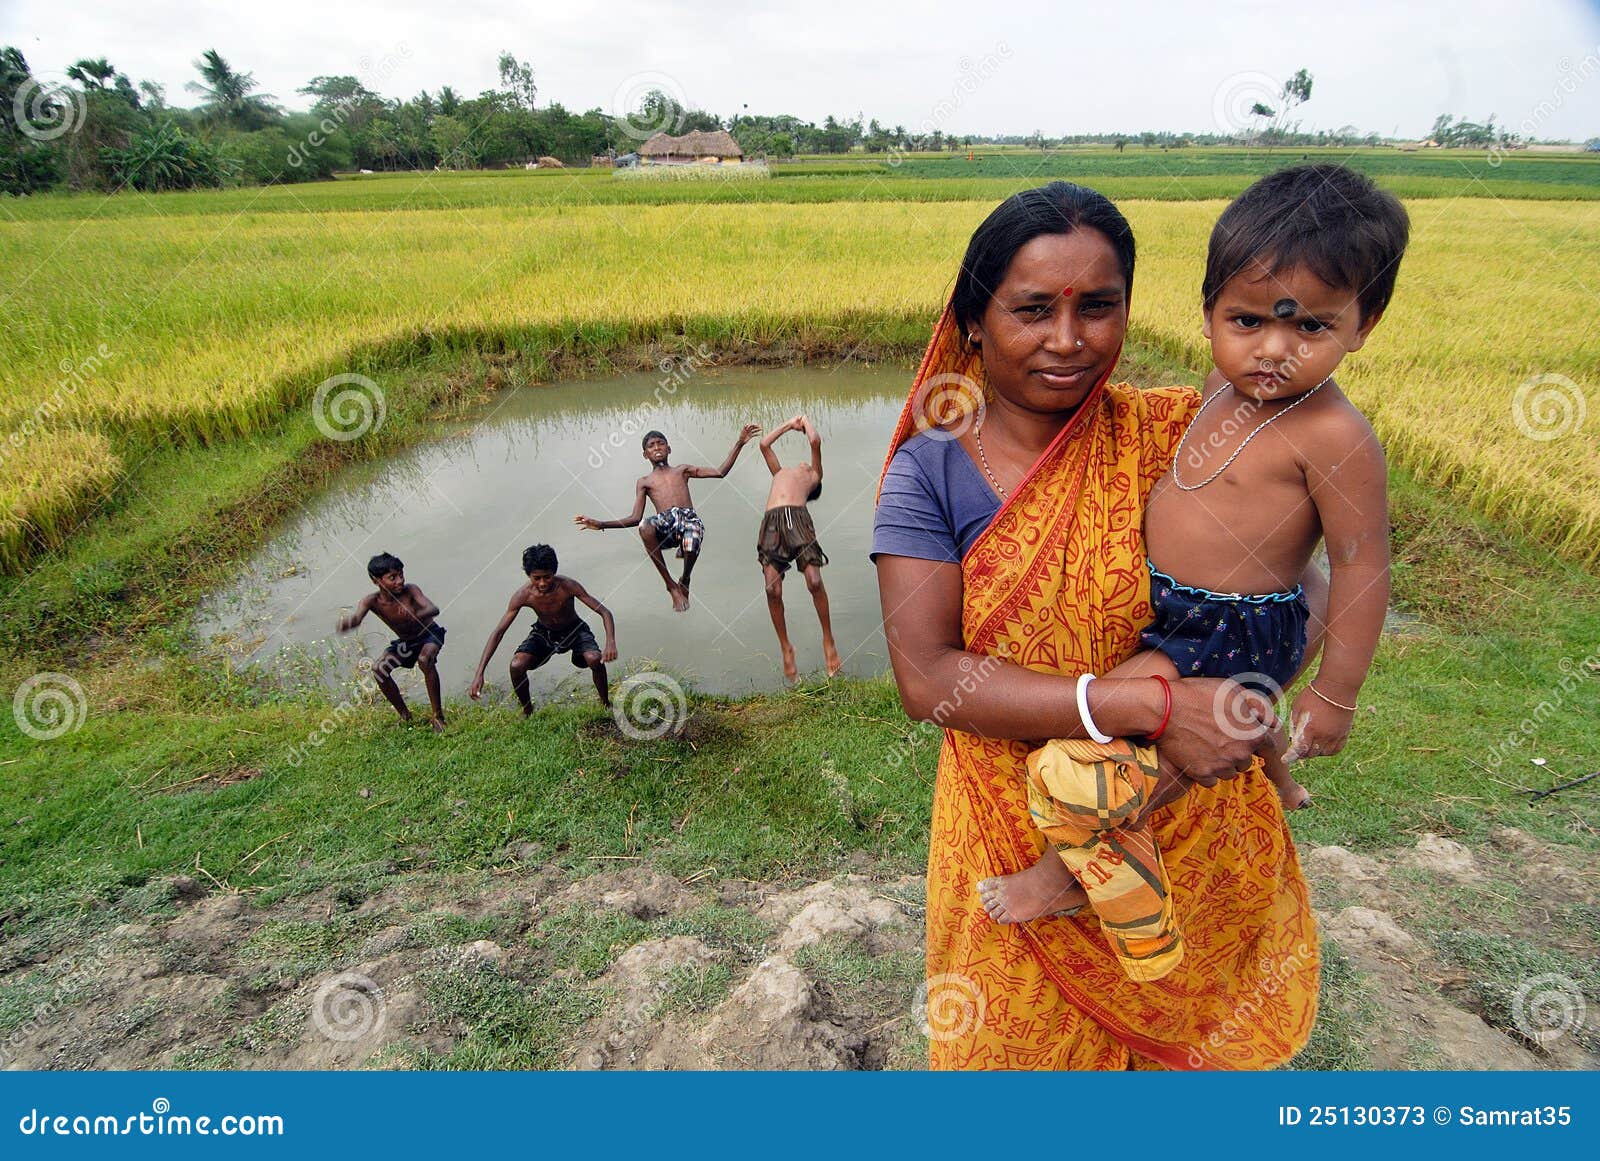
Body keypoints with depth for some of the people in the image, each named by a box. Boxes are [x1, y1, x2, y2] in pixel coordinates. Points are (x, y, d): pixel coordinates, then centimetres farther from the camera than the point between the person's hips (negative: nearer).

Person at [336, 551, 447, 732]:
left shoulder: (410, 591, -28)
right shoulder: (371, 601, -22)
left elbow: (434, 609, -42)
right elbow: (356, 617, -41)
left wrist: (416, 615, -64)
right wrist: (346, 622, -66)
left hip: (430, 633, -4)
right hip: (405, 641, 4)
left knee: (425, 659, -34)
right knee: (378, 669, -16)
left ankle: (438, 715, -23)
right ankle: (404, 715, 5)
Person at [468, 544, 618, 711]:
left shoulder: (568, 586, -31)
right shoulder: (523, 595, -27)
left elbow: (604, 612, -29)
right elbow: (498, 632, -22)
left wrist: (611, 643, -48)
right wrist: (479, 674, -28)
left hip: (574, 630, -1)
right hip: (543, 633, 2)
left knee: (595, 659, -30)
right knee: (516, 666, -24)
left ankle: (606, 705, -2)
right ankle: (527, 711, 6)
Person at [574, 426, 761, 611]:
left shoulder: (682, 470, 28)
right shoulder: (644, 482, 26)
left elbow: (720, 472, 20)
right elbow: (635, 518, 16)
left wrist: (739, 443, 15)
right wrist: (600, 524, 4)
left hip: (690, 518, 0)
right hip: (665, 524, 0)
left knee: (691, 549, -37)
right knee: (646, 528, -38)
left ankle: (684, 581, 5)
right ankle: (671, 585, -18)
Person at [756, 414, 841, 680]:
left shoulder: (813, 476, 31)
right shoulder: (780, 473, 41)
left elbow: (815, 441, 21)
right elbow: (764, 444, 47)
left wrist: (807, 421, 39)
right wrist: (790, 425, 53)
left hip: (798, 518, -3)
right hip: (771, 522, 3)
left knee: (814, 582, -18)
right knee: (772, 589, -13)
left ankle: (828, 640, -1)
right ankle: (785, 648, 0)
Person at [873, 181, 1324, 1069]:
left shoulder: (1176, 437, -10)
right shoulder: (930, 470, -14)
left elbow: (1298, 586, -6)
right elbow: (926, 678, -21)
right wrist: (1150, 704, -28)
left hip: (1192, 827, 2)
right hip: (1015, 838, -1)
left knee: (1189, 1036, 26)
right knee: (1019, 1035, 23)